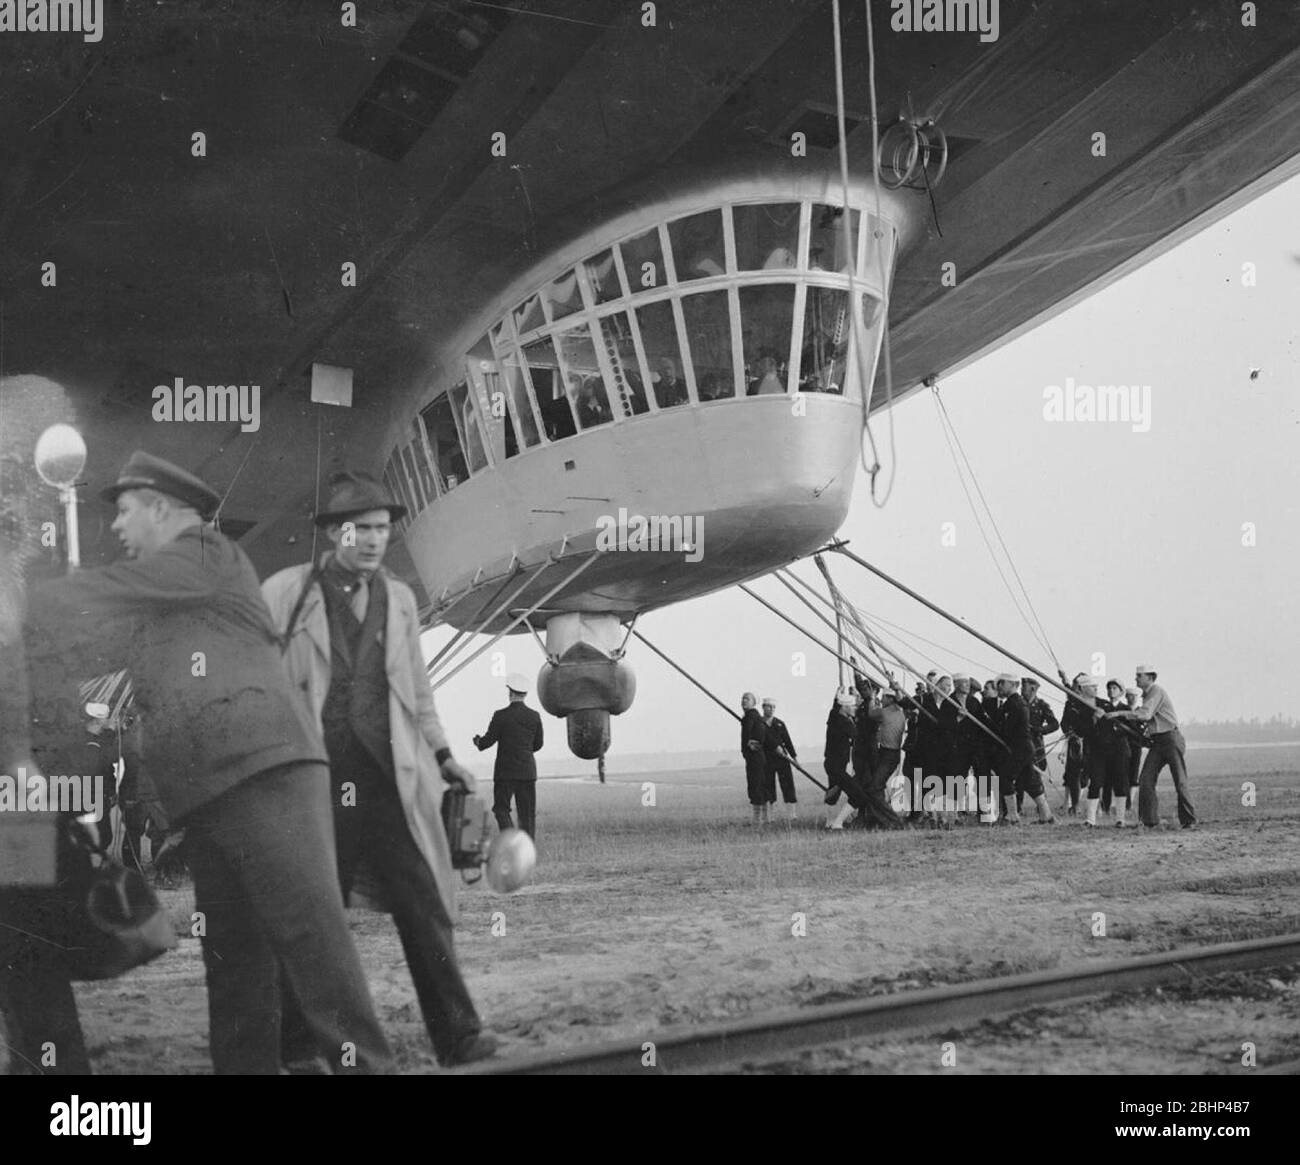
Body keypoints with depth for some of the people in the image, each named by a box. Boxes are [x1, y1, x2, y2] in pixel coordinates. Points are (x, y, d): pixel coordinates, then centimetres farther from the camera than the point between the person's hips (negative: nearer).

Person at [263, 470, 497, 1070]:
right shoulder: (285, 593, 1)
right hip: (315, 782, -3)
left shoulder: (399, 598, 15)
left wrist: (442, 754, 19)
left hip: (389, 780, 3)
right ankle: (301, 1051, 12)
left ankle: (458, 1036, 4)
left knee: (425, 907, -1)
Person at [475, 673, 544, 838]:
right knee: (528, 813, 8)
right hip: (528, 771, 3)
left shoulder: (501, 715, -10)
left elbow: (488, 741, -5)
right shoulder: (534, 716, 0)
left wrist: (477, 741, 17)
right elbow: (538, 744, 7)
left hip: (505, 771, -3)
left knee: (501, 809, 7)